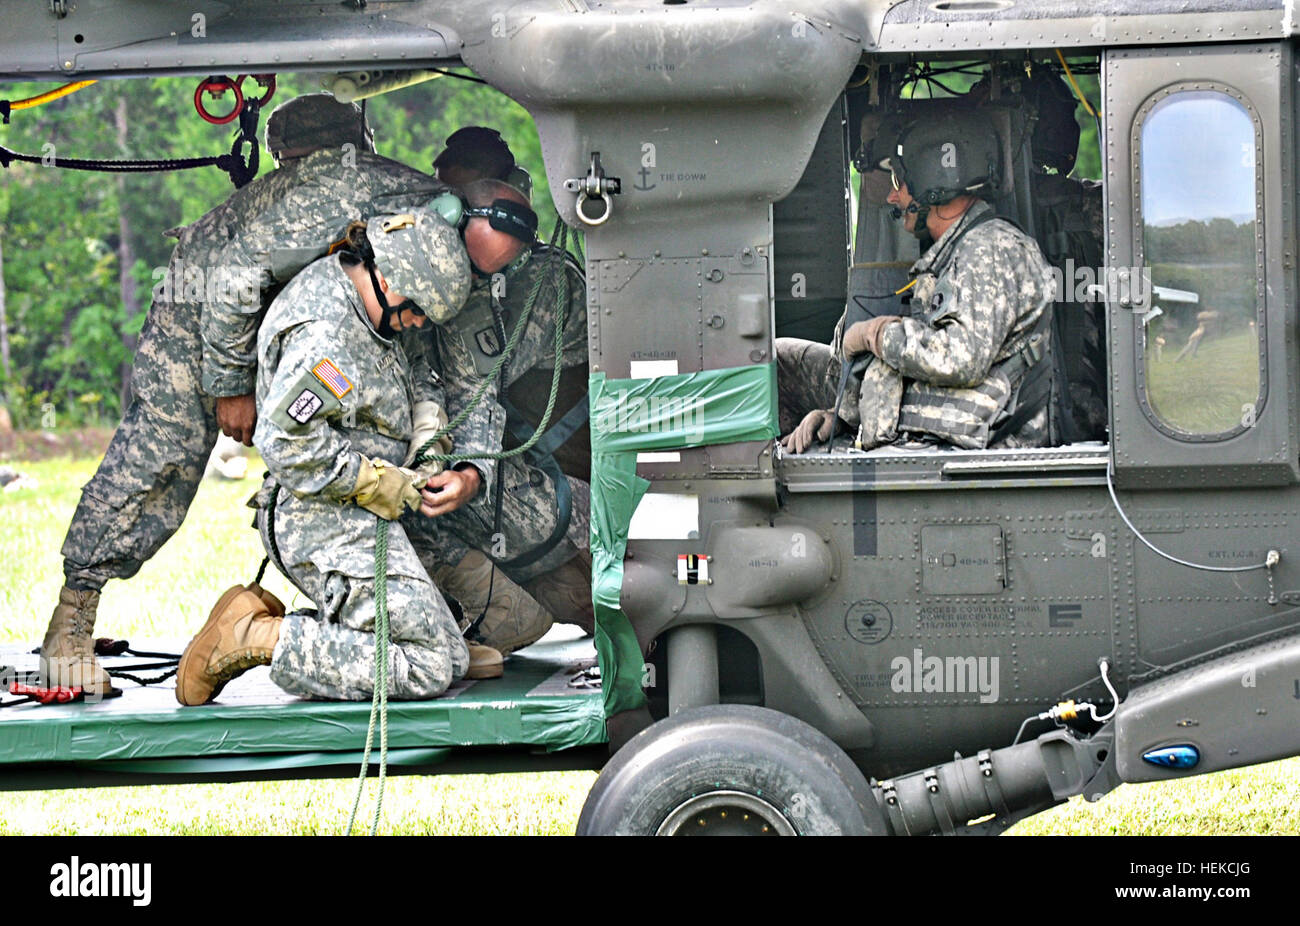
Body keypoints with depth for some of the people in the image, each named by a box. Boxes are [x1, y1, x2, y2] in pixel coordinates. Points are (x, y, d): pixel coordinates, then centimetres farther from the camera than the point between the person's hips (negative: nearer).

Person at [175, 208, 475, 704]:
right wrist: (374, 482, -16)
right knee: (435, 666, -14)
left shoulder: (334, 286, 13)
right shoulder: (323, 333, -21)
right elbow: (285, 441, -26)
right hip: (333, 528, -11)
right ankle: (260, 639, -13)